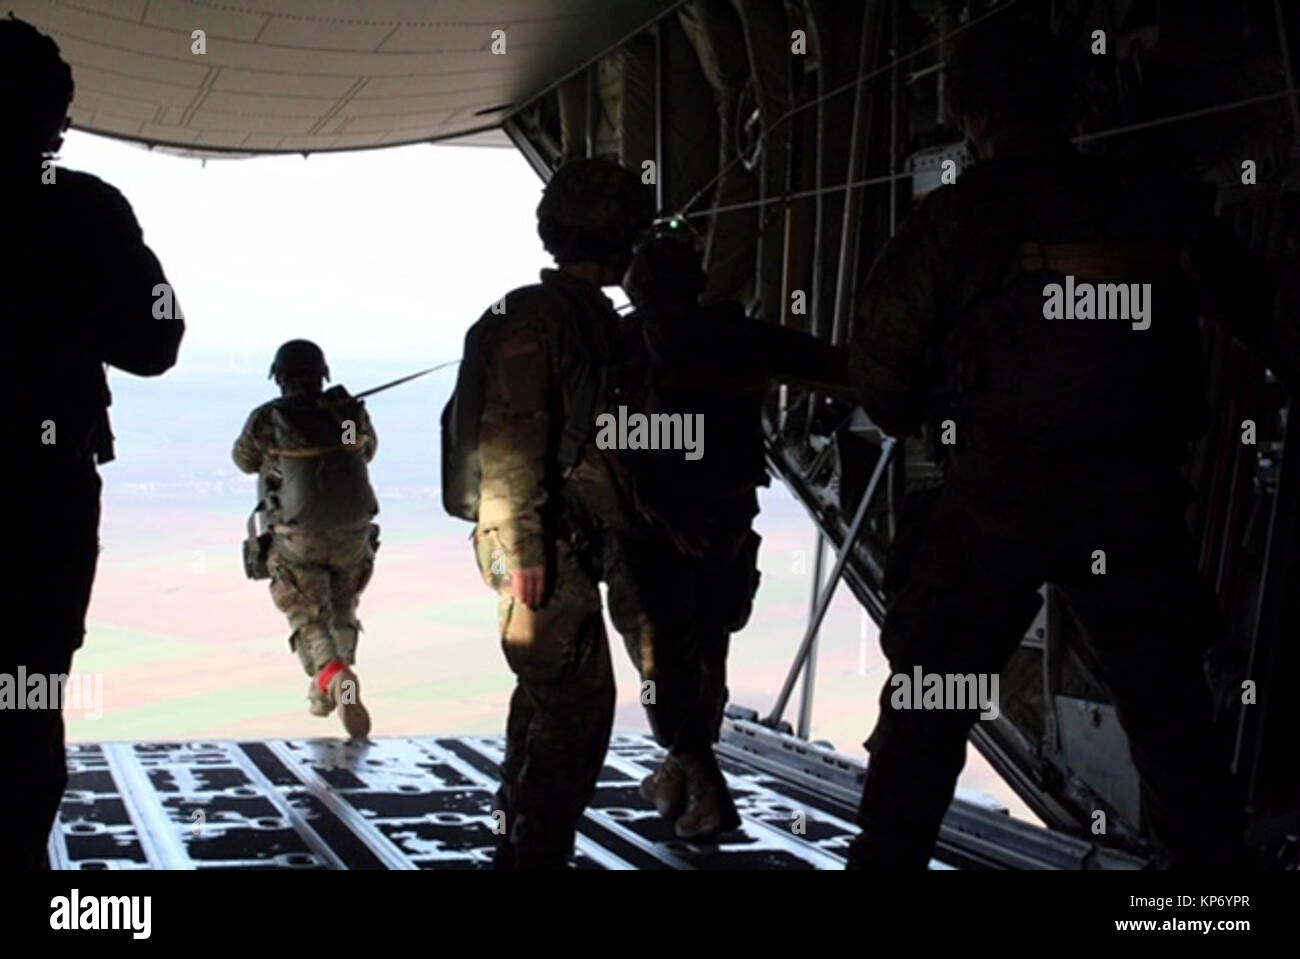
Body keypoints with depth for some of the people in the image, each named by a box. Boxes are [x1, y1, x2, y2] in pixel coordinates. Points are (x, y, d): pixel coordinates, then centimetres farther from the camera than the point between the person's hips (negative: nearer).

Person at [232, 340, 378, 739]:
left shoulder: (267, 419, -10)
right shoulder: (350, 411, -2)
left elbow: (245, 460, 9)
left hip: (296, 541, -3)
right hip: (352, 537, 3)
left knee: (309, 621, 0)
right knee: (341, 612, 24)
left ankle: (335, 677, -27)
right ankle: (324, 690, 27)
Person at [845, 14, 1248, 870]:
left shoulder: (957, 217, -4)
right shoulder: (1152, 212, 6)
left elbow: (881, 368, 1)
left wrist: (910, 416, 20)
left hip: (1001, 493, -3)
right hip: (1136, 498, 3)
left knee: (928, 704, 7)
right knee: (1167, 706, 14)